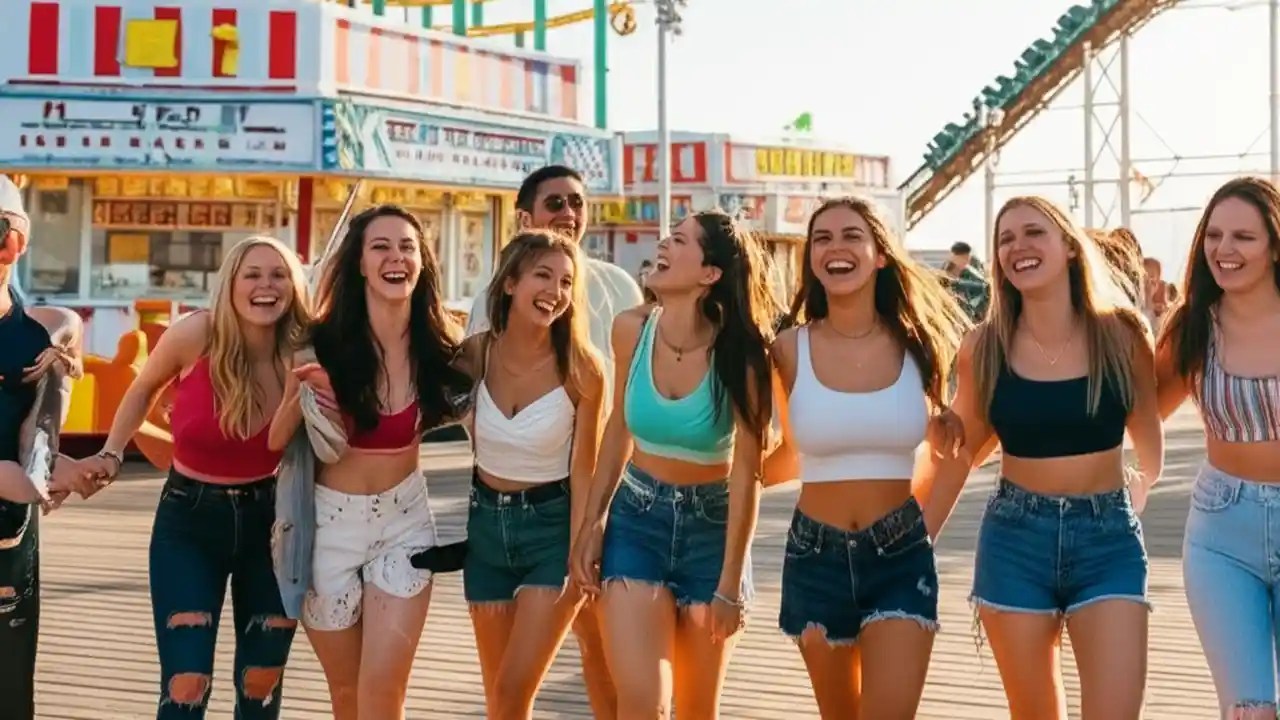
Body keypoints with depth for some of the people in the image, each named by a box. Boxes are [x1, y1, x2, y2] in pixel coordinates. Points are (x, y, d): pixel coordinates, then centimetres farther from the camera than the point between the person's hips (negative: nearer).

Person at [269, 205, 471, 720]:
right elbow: (275, 442, -9)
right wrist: (302, 397, -28)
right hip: (329, 521, 0)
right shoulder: (322, 345, -14)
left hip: (404, 521, 1)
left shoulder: (438, 348, -9)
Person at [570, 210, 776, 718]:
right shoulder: (631, 330, -8)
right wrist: (592, 523, 4)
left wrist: (730, 584, -15)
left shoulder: (741, 352, -18)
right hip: (637, 517, 2)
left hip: (712, 525, -2)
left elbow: (746, 472, -15)